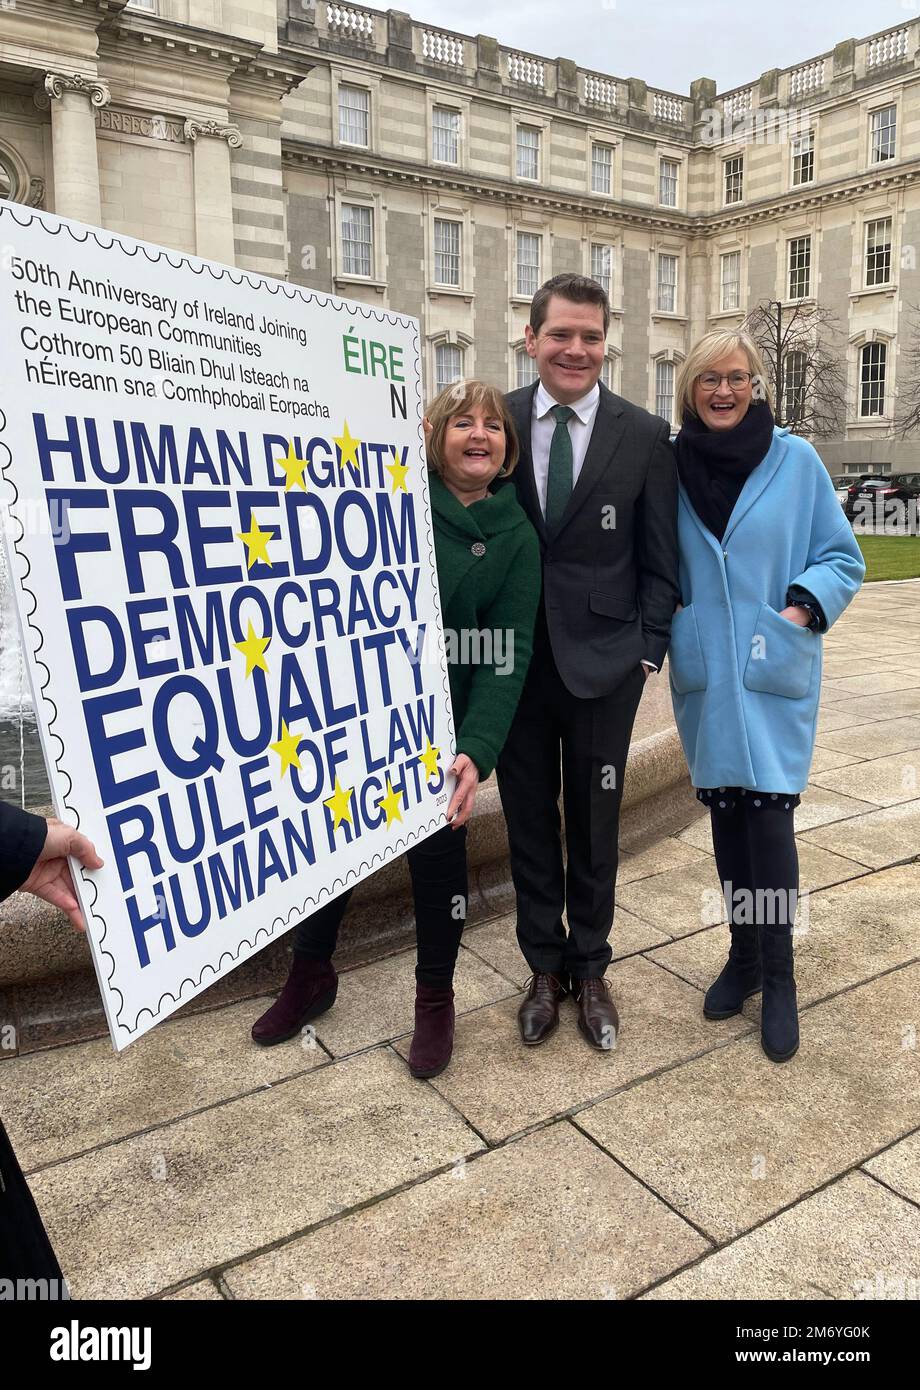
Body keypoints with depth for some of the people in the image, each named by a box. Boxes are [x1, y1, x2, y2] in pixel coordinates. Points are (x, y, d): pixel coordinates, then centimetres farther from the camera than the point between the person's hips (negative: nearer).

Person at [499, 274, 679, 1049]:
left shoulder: (645, 436, -2)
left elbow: (659, 562, 0)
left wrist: (649, 651, -6)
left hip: (603, 659, -1)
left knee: (595, 824, 11)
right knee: (529, 820, 12)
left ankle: (590, 970, 32)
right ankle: (546, 969, 31)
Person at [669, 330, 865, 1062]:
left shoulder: (796, 460, -2)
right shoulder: (674, 466, 4)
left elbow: (842, 558, 2)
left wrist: (803, 607, -14)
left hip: (773, 674, -2)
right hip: (705, 673, 3)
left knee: (768, 813, -5)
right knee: (726, 814, 10)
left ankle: (778, 975, 12)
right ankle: (744, 954, 28)